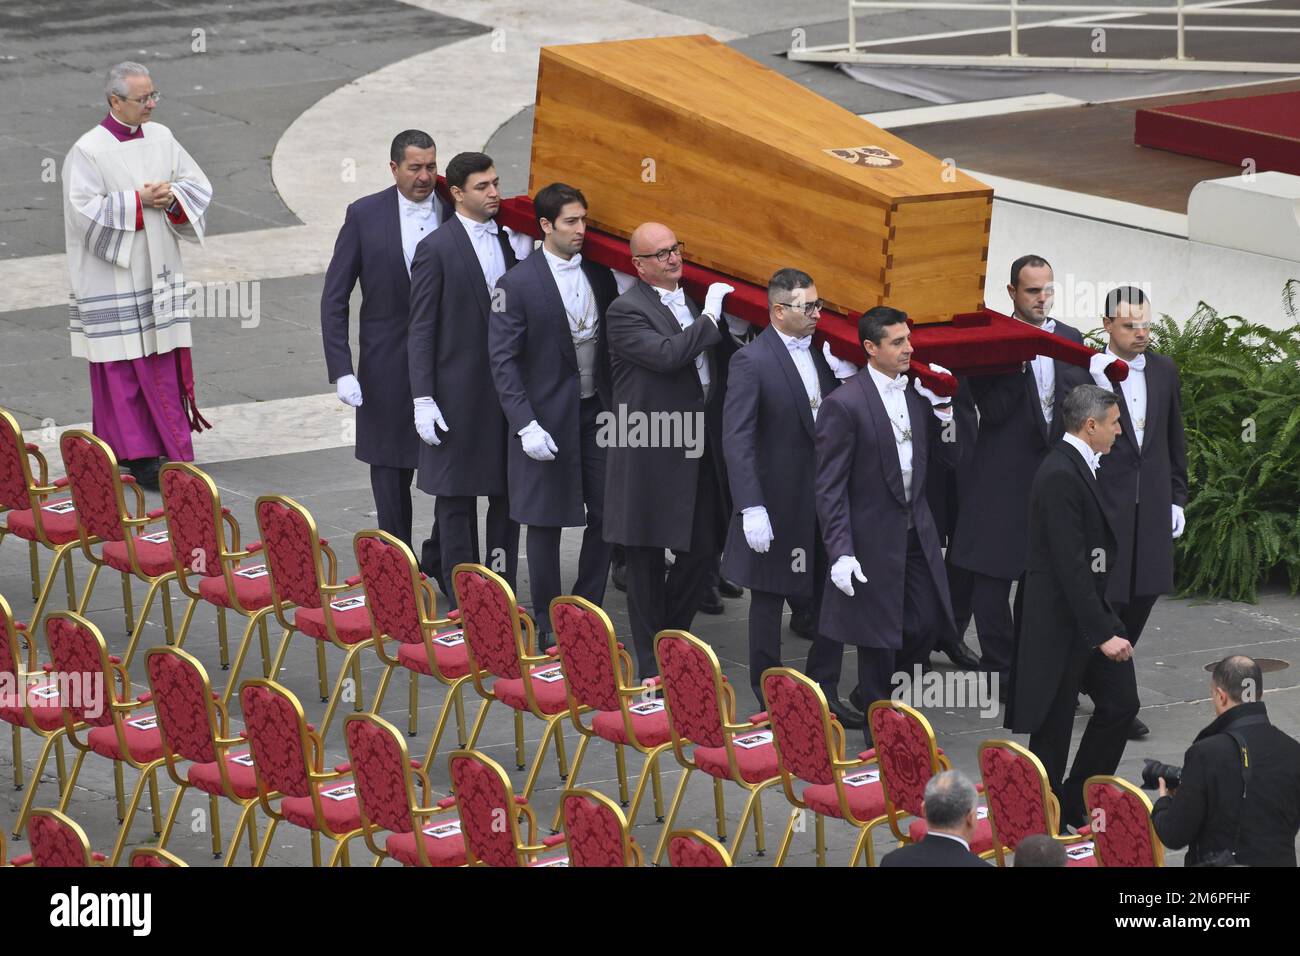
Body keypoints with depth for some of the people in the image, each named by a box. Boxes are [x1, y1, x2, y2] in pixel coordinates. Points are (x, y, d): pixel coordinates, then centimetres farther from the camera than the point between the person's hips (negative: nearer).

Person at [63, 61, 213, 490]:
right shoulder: (88, 151, -11)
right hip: (113, 282, -5)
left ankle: (171, 448, 14)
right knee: (122, 366, -2)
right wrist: (138, 201, -18)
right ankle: (133, 455, 4)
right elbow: (85, 210, -18)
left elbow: (198, 186, 9)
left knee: (164, 361, 7)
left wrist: (171, 197, -11)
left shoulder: (161, 138, 6)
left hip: (159, 277, 5)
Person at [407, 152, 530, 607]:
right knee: (456, 500, 4)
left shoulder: (512, 240, 8)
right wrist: (423, 400, -12)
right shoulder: (436, 249, -8)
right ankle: (462, 601, 10)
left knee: (508, 494, 10)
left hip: (509, 390, 5)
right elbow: (421, 331, -8)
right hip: (459, 394, -5)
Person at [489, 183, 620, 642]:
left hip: (598, 411, 4)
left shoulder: (599, 276, 5)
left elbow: (612, 345, 12)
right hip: (548, 416, -4)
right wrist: (525, 425, -17)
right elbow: (503, 360, -11)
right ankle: (548, 625, 15)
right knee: (546, 522, 5)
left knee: (605, 517, 5)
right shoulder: (518, 284, -11)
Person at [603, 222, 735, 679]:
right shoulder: (626, 311, -10)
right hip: (651, 455, -7)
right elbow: (665, 354, -25)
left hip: (699, 451, 7)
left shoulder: (693, 300, 14)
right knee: (647, 560, 4)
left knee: (702, 551, 9)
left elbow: (715, 365, 26)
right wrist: (709, 319, -17)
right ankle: (650, 662, 11)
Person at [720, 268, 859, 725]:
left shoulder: (824, 352, 6)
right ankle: (769, 701, 17)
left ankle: (824, 692, 20)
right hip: (777, 503, -6)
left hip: (825, 497, 6)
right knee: (768, 601, 7)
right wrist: (751, 508, -23)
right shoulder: (751, 361, -14)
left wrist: (849, 376, -5)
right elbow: (736, 441, -17)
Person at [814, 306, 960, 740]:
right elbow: (829, 487, -15)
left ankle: (870, 696, 29)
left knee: (929, 624, 5)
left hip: (916, 531, 6)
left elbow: (951, 457, 8)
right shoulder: (843, 405, -15)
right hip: (872, 538, -6)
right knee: (877, 639, 3)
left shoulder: (918, 393, 5)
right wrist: (840, 553, -19)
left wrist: (942, 408, -7)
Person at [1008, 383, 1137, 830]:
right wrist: (1103, 633, -24)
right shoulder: (1060, 475, -23)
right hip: (1061, 620, -10)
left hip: (1090, 607, 10)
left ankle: (1075, 803, 22)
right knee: (1054, 726, 2)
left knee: (1121, 704, 10)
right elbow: (1070, 564, -25)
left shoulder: (1076, 467, 9)